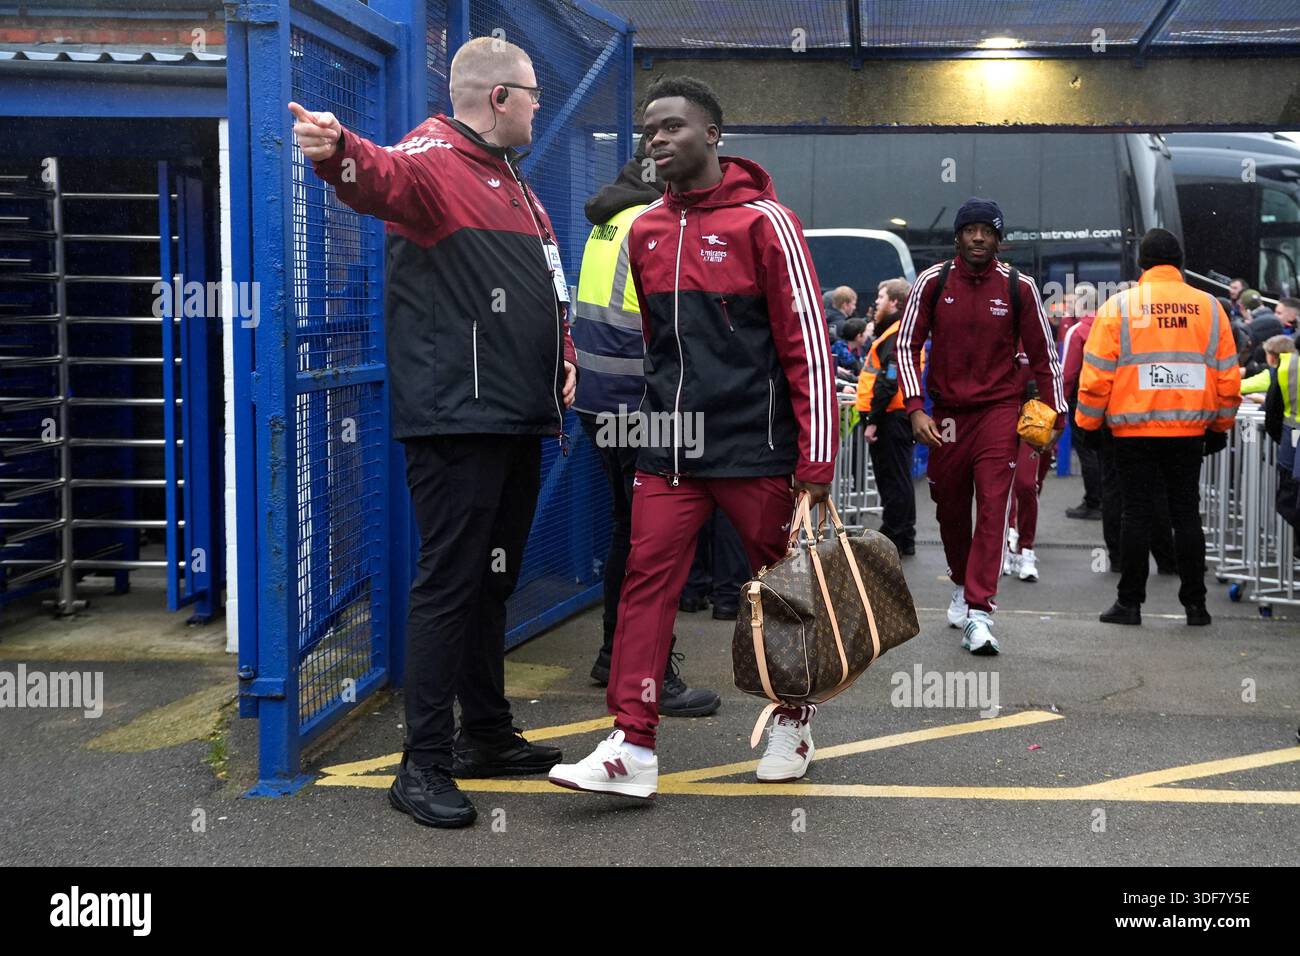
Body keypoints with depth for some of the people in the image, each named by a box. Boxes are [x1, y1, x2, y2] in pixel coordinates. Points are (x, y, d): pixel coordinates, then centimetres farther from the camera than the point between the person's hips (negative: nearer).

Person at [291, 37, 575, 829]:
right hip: (457, 420, -9)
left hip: (519, 418, 9)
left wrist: (562, 360, 13)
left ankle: (487, 734, 29)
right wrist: (340, 152, -56)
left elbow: (547, 287, 28)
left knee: (494, 579, 17)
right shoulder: (434, 160, -9)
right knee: (449, 583, -8)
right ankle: (424, 764, -2)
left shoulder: (512, 183, 21)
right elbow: (384, 177, -34)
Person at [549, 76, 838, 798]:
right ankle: (634, 749, -3)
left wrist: (817, 460, -13)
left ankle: (794, 718, 29)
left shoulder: (764, 221, -7)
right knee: (648, 581, -4)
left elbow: (807, 341, -9)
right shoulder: (645, 231, 11)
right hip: (669, 449, 5)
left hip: (753, 447, -5)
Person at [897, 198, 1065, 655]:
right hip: (947, 412, 2)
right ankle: (961, 585, 38)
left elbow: (1043, 355, 7)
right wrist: (915, 408, -10)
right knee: (950, 508, 12)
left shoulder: (1018, 287, -2)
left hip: (999, 411, -1)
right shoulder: (932, 282, -2)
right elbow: (907, 345, 0)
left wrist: (1055, 414, 6)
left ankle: (978, 613, -16)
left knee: (992, 506, -13)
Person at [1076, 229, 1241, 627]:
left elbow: (1096, 374, -5)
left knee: (1136, 513, 4)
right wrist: (1220, 426, 18)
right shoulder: (1209, 307, 4)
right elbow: (1228, 376, 7)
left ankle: (1130, 602, 7)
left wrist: (1088, 423, 5)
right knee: (1187, 514, 8)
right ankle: (1195, 603, 11)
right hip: (1190, 431, 2)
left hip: (1134, 430, -2)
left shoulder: (1119, 306, -4)